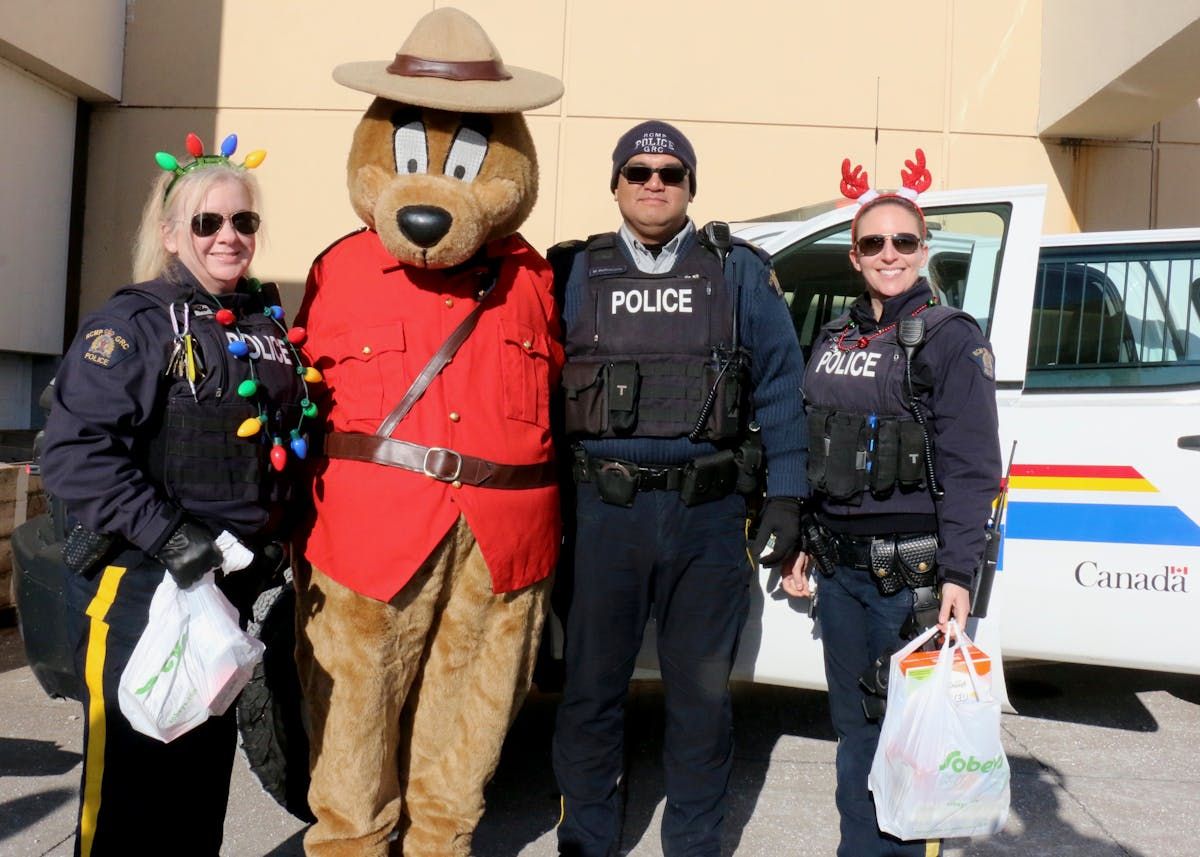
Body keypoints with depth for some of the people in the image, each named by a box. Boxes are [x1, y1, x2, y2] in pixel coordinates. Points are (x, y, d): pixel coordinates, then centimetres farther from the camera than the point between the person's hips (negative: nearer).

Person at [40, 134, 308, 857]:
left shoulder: (267, 325, 9)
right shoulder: (134, 324, -10)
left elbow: (286, 443, 17)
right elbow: (76, 453, -20)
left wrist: (274, 534, 6)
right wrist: (168, 536, -23)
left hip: (231, 579, 6)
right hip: (138, 581, -6)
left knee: (209, 755, 18)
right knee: (134, 764, 2)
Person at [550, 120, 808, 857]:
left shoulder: (741, 272, 7)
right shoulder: (574, 273, 7)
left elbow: (780, 387, 6)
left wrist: (787, 497, 1)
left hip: (709, 513, 0)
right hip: (605, 510, 0)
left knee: (701, 693, 12)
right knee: (592, 687, 10)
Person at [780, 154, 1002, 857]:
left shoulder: (951, 338, -5)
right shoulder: (835, 339, 13)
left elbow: (972, 467, -11)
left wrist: (959, 574, -17)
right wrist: (801, 545, 14)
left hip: (912, 568, -6)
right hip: (841, 566, 6)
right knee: (855, 724, 16)